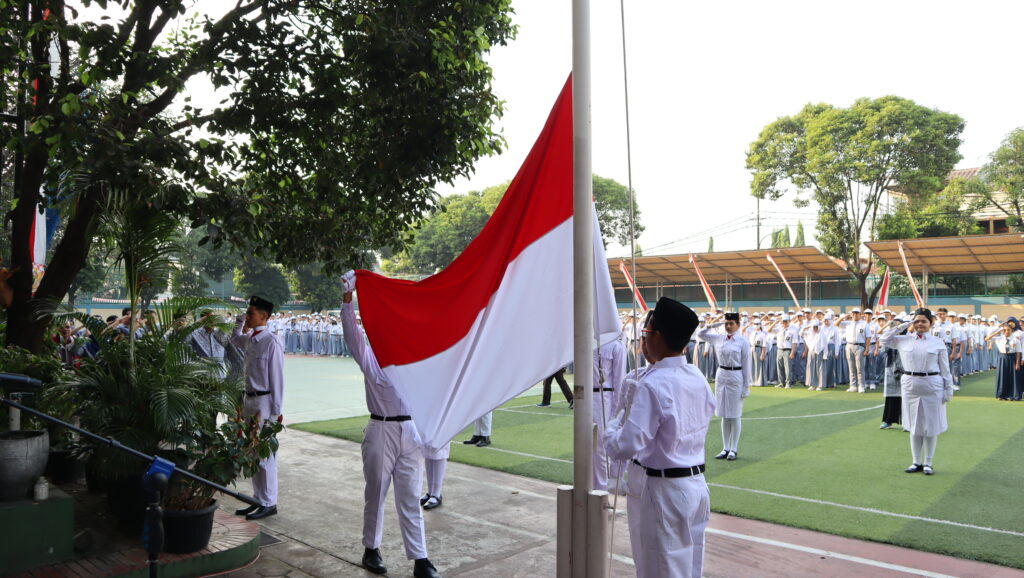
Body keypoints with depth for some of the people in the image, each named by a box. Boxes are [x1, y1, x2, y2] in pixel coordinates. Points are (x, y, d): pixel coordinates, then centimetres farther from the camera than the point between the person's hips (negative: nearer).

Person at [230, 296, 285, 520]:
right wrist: (240, 321, 13)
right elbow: (235, 339, 32)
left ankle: (269, 503, 11)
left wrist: (277, 410, -15)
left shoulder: (271, 343, -16)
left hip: (264, 402, -9)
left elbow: (277, 378, -16)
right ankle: (259, 500, 26)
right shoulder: (249, 339, 8)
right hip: (249, 400, 9)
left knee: (265, 454, -1)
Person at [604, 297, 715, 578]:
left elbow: (624, 447, -25)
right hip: (697, 485, 8)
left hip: (660, 491, -7)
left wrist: (613, 426, -5)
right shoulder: (698, 379, 0)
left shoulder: (652, 385, -24)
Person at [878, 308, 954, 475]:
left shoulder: (938, 342, -1)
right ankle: (916, 462, 22)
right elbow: (884, 340, 8)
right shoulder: (903, 340, 4)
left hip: (932, 387, -2)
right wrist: (900, 326, 1)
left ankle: (928, 463, 18)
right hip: (910, 385, 2)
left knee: (931, 426, 5)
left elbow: (945, 369, 1)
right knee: (914, 426, 11)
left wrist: (949, 389, -1)